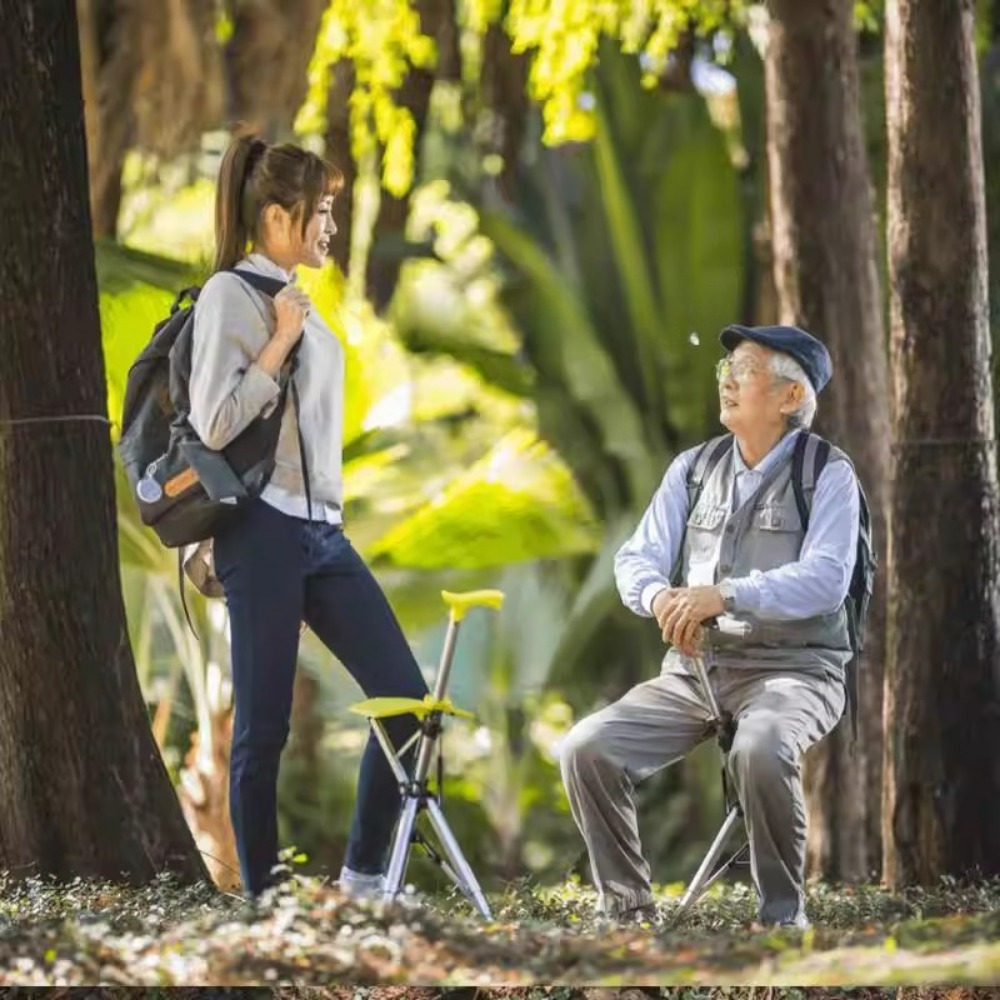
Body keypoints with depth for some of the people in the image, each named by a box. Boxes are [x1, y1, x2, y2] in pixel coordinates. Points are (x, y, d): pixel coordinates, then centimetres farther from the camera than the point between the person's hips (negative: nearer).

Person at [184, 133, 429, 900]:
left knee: (405, 698, 1)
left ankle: (365, 872, 10)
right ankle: (262, 896, 5)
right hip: (264, 531, -8)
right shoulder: (230, 296, -7)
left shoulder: (297, 299, 17)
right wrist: (280, 343, -12)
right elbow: (214, 426, -15)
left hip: (325, 531, 8)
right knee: (265, 727, -3)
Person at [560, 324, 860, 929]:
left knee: (761, 751, -39)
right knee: (588, 748, -17)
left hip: (792, 669, -5)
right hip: (693, 669, 5)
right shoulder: (693, 469, 13)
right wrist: (660, 597, -18)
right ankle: (627, 909, -5)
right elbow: (638, 558, 7)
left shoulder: (828, 475, -3)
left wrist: (725, 596, -29)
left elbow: (825, 580, -17)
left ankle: (783, 913, -19)